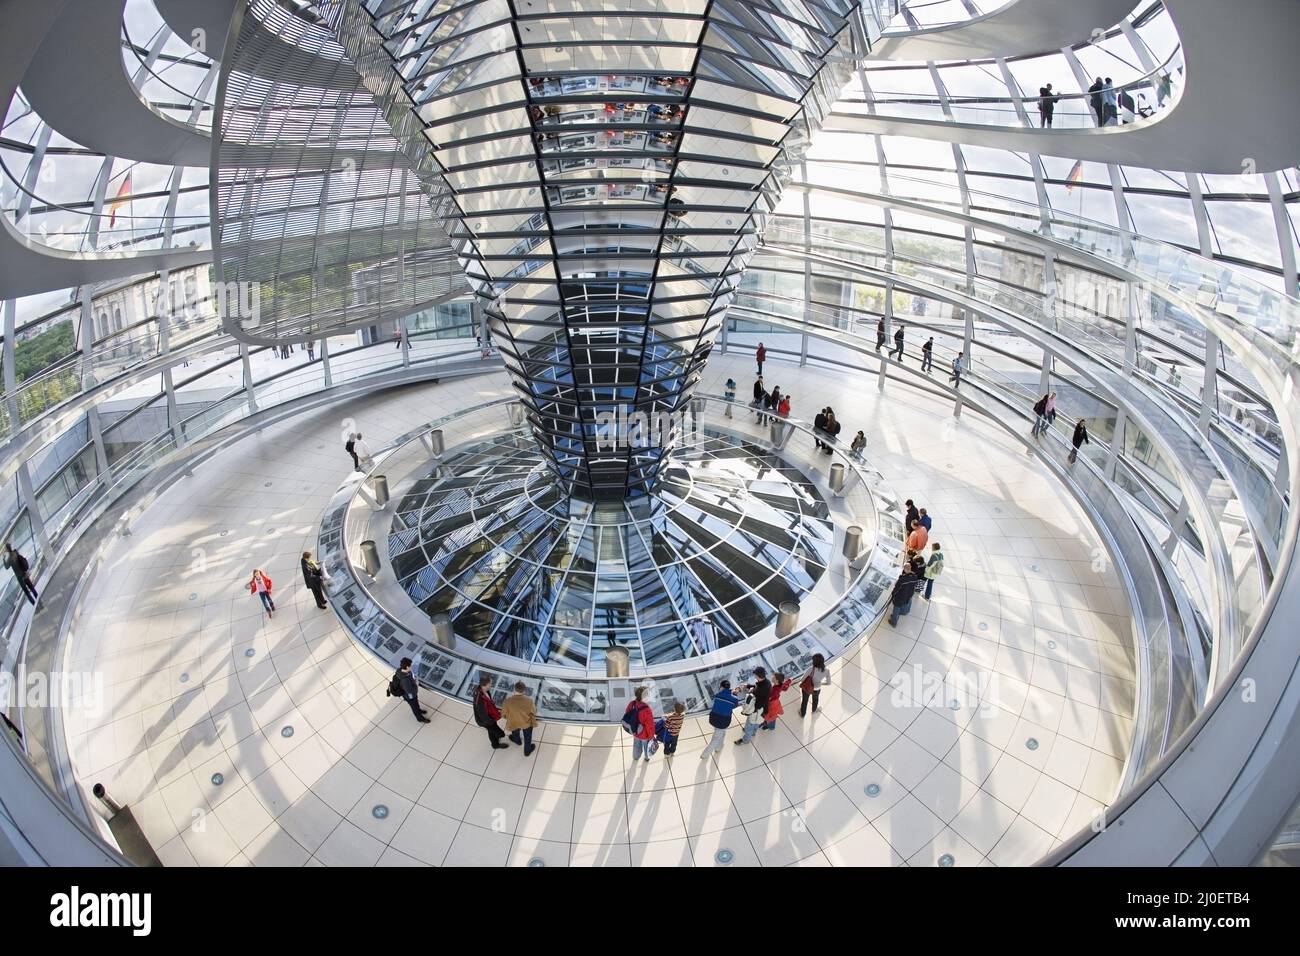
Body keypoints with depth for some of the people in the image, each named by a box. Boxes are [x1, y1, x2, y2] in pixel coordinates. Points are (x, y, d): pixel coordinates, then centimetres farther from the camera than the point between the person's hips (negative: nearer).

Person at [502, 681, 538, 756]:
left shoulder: (508, 700, -32)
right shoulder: (528, 700, -33)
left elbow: (504, 713, -15)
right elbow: (533, 712, -15)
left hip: (514, 723, 1)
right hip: (527, 723, -1)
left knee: (515, 733, 37)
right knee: (527, 737, 30)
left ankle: (517, 740, 67)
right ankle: (527, 751, 52)